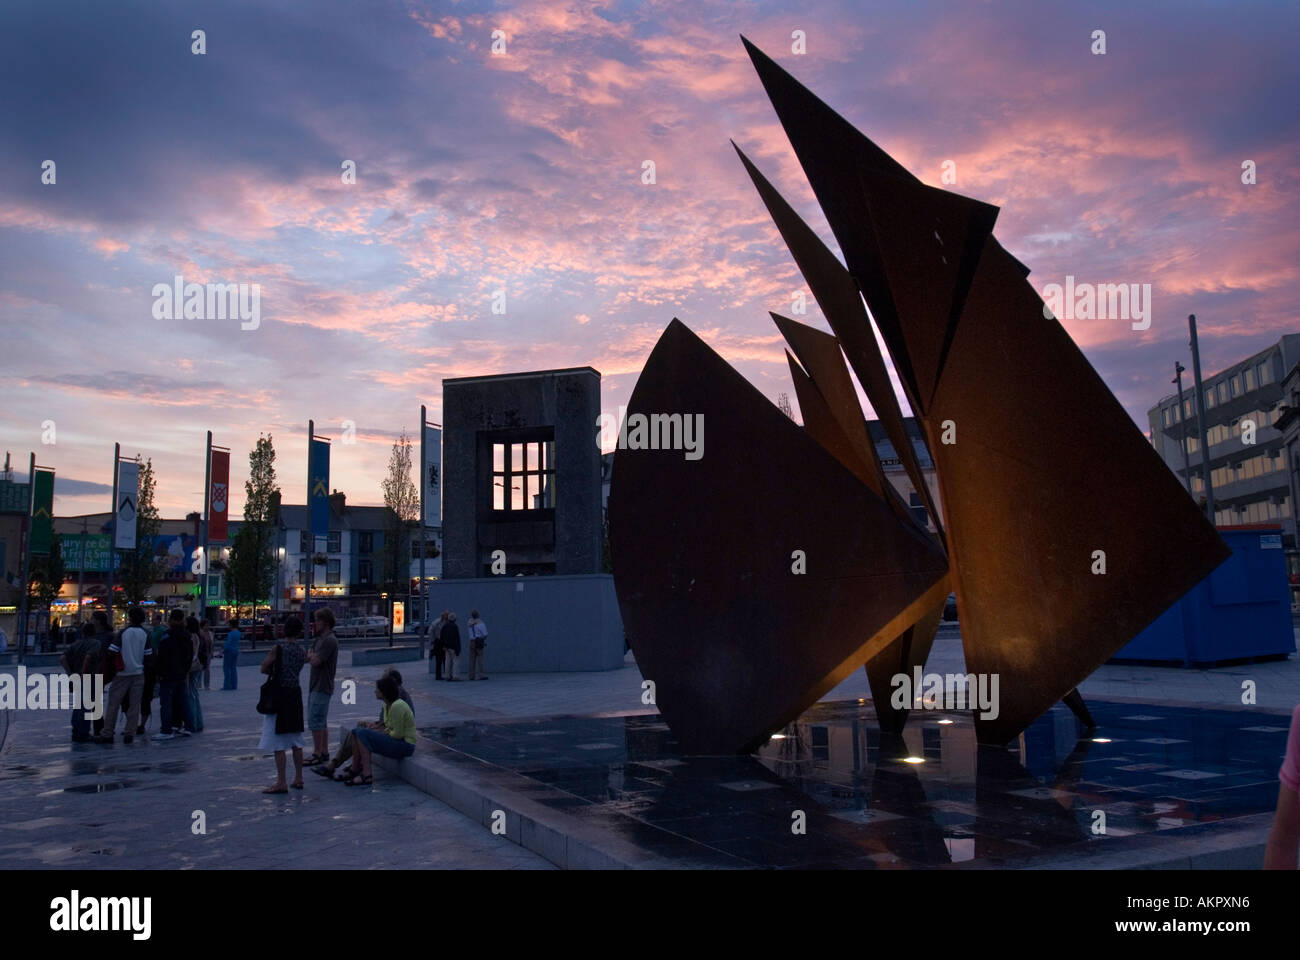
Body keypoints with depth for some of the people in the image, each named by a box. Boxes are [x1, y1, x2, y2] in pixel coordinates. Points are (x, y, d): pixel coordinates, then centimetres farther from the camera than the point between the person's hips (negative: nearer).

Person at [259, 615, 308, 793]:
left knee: (278, 741, -2)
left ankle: (281, 782, -3)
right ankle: (298, 779, 19)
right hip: (296, 693, 6)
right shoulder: (302, 651, 4)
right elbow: (295, 669, 7)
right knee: (296, 740, 15)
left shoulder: (278, 647, -12)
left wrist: (274, 673, 10)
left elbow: (264, 668, -8)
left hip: (279, 694, -6)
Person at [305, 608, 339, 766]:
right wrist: (311, 656, -8)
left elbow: (315, 661, -22)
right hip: (316, 686, 10)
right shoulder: (319, 639, 16)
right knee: (321, 721, 14)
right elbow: (309, 657, 13)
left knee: (315, 720, -7)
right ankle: (324, 752, 20)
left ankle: (317, 754, -2)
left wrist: (310, 656, -3)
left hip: (322, 687, -10)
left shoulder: (330, 641, -17)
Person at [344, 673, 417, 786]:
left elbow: (398, 734, -21)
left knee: (362, 734, -20)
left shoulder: (397, 706, -21)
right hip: (395, 740, 10)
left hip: (405, 745, -10)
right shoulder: (387, 705, 8)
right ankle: (356, 769, 0)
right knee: (356, 731, 2)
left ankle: (366, 775, -19)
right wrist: (374, 731, -1)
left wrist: (382, 733, -6)